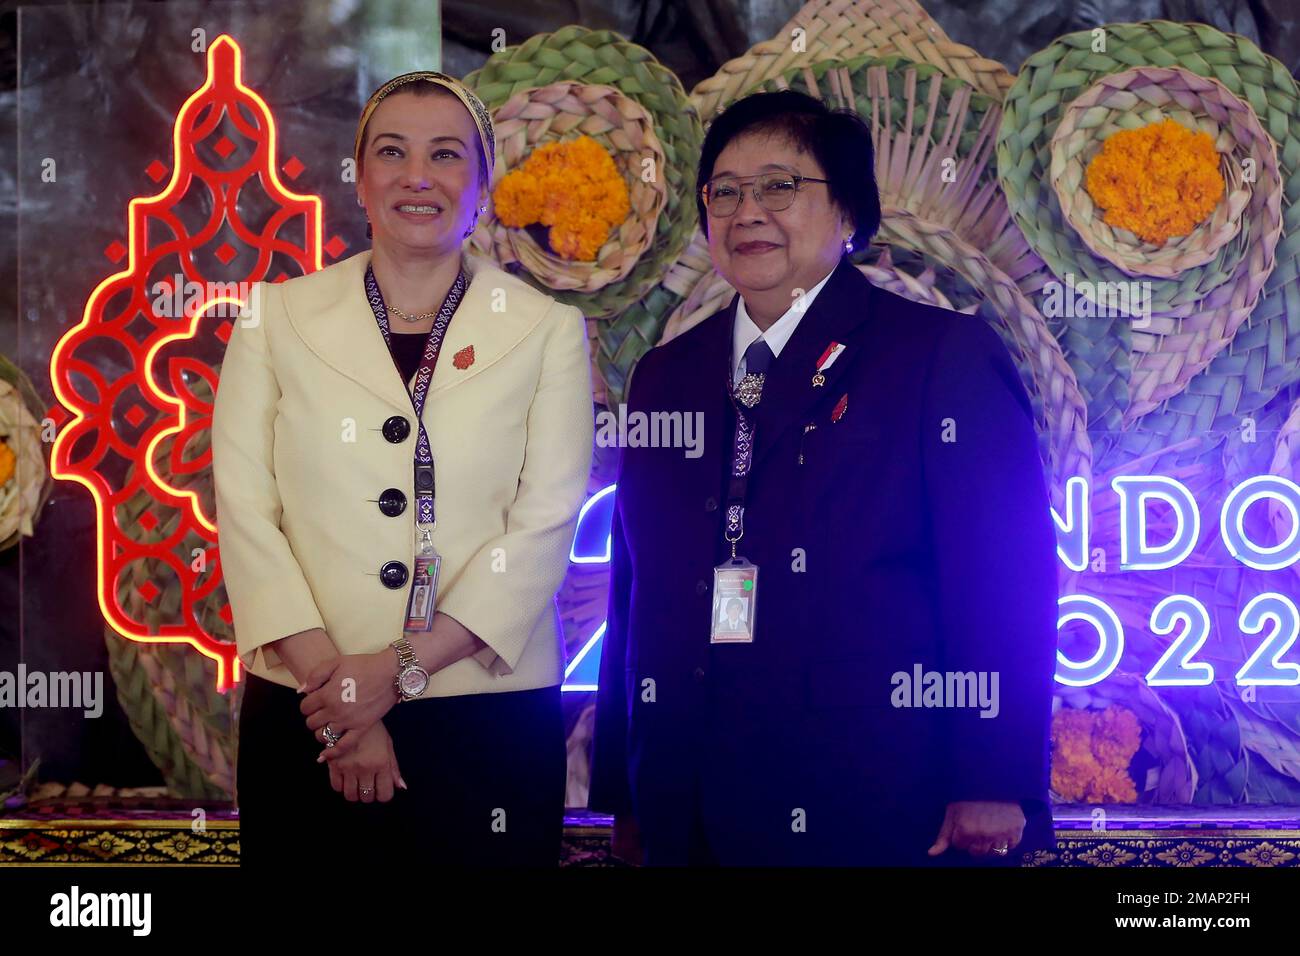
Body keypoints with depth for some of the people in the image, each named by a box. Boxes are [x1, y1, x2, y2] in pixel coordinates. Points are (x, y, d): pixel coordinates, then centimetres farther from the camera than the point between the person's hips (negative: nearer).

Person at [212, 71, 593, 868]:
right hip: (305, 718, 1)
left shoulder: (547, 329, 2)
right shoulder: (278, 317, 5)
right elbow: (245, 510, -2)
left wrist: (399, 667, -14)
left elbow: (545, 523, -5)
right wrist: (332, 684, -12)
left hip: (490, 716, -1)